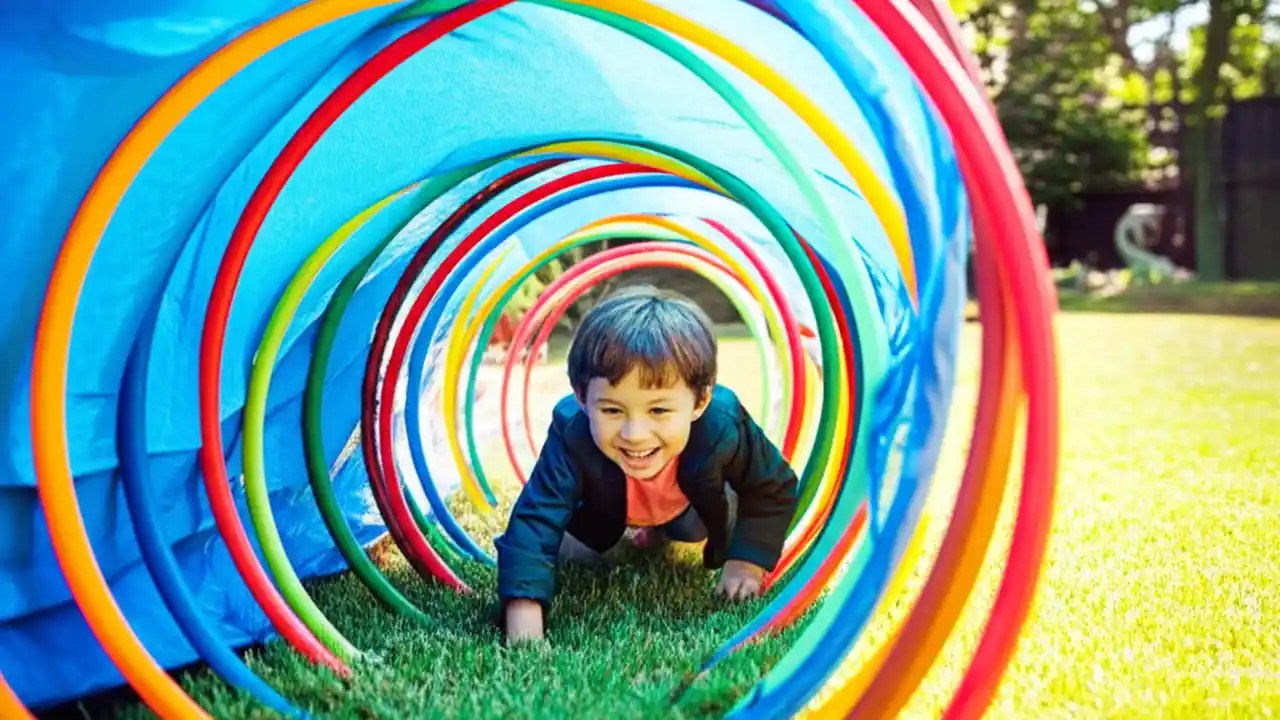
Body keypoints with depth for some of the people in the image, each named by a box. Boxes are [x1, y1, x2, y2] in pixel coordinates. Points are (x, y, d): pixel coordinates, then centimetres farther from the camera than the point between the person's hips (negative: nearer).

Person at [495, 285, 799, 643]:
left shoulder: (722, 426, -44)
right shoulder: (572, 437, -47)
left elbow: (775, 489, -24)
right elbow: (535, 524, -51)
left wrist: (748, 561, -30)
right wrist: (524, 628, -63)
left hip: (693, 501, 1)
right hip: (605, 508, 0)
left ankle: (667, 528, 39)